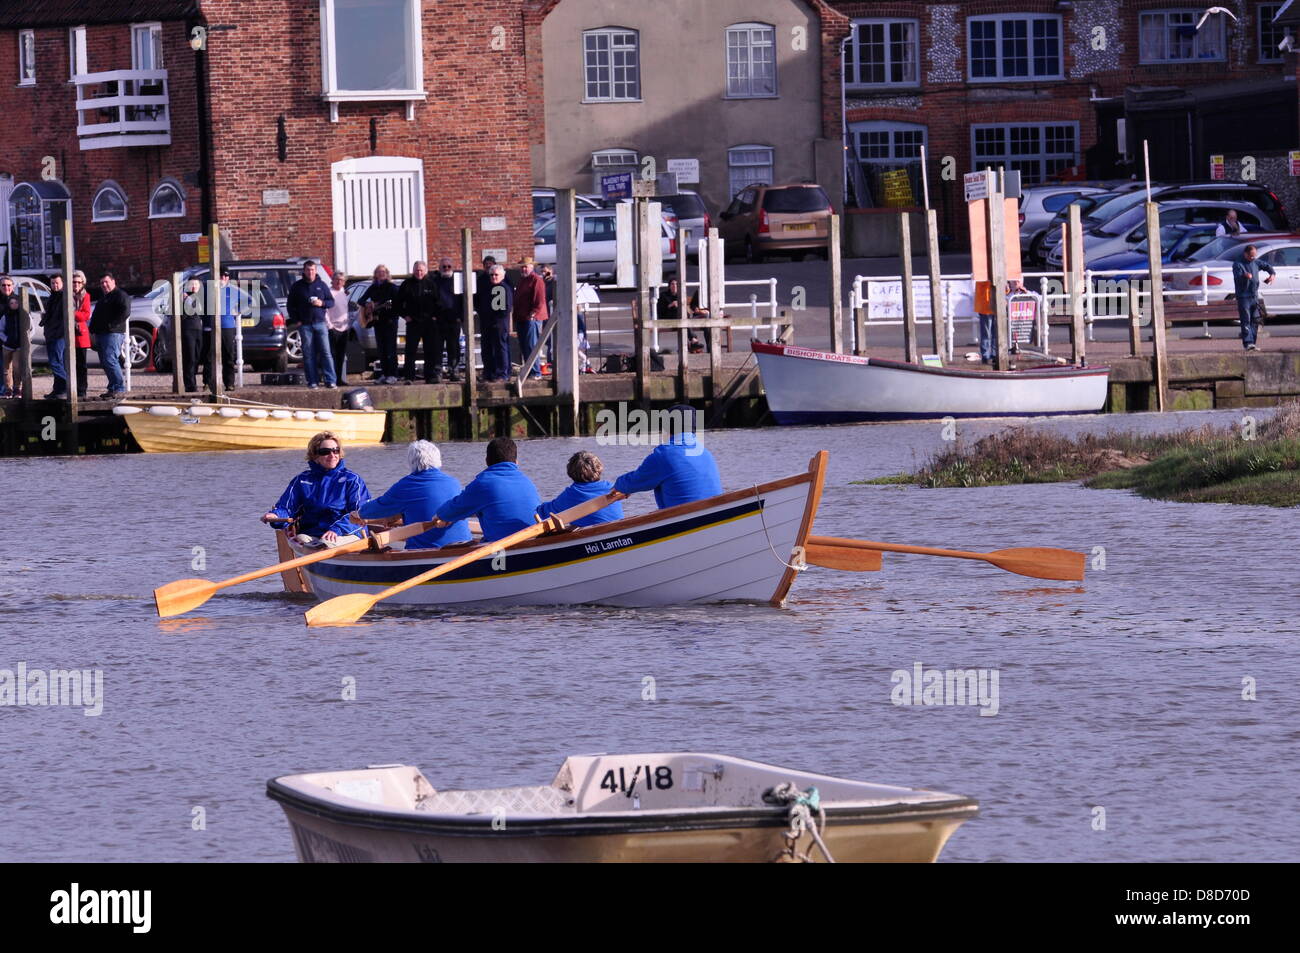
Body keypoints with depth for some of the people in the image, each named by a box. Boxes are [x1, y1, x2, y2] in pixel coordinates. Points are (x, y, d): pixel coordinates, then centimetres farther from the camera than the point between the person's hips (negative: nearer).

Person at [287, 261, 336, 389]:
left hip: (320, 324, 0)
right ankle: (313, 381, 2)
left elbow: (331, 301, 14)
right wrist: (296, 320, 1)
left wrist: (322, 303, -8)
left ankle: (330, 380, -6)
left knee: (325, 352, -6)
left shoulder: (322, 285, 9)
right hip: (305, 324, 0)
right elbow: (291, 305, 11)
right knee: (308, 354, -1)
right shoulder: (297, 286, 6)